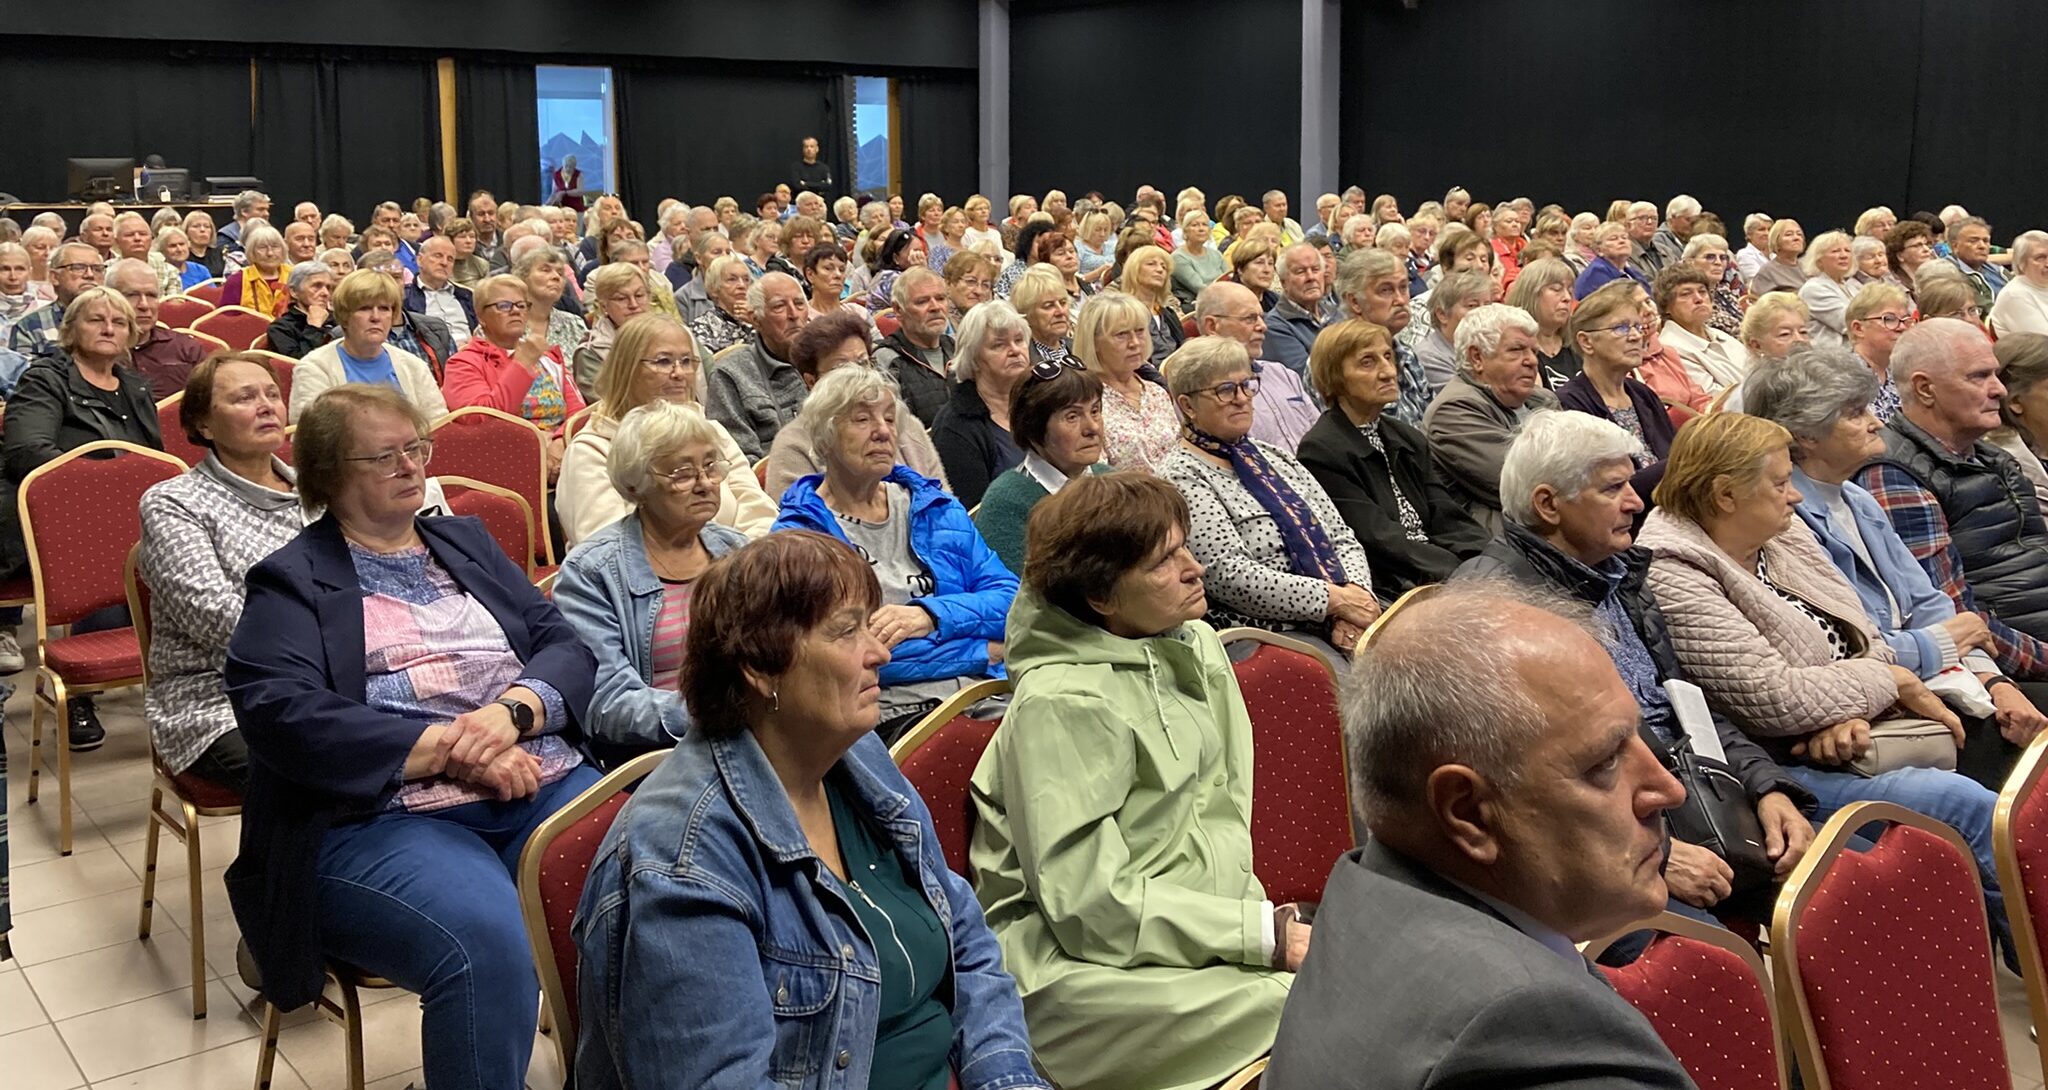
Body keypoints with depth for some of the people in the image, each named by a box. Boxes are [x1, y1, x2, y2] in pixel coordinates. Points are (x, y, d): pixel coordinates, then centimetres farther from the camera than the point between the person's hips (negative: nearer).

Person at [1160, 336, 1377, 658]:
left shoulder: (1275, 458, 20)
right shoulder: (1183, 478, -5)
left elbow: (1342, 537, 16)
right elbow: (1228, 575, -16)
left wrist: (1355, 593, -6)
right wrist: (1335, 599, -13)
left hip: (1335, 629, 7)